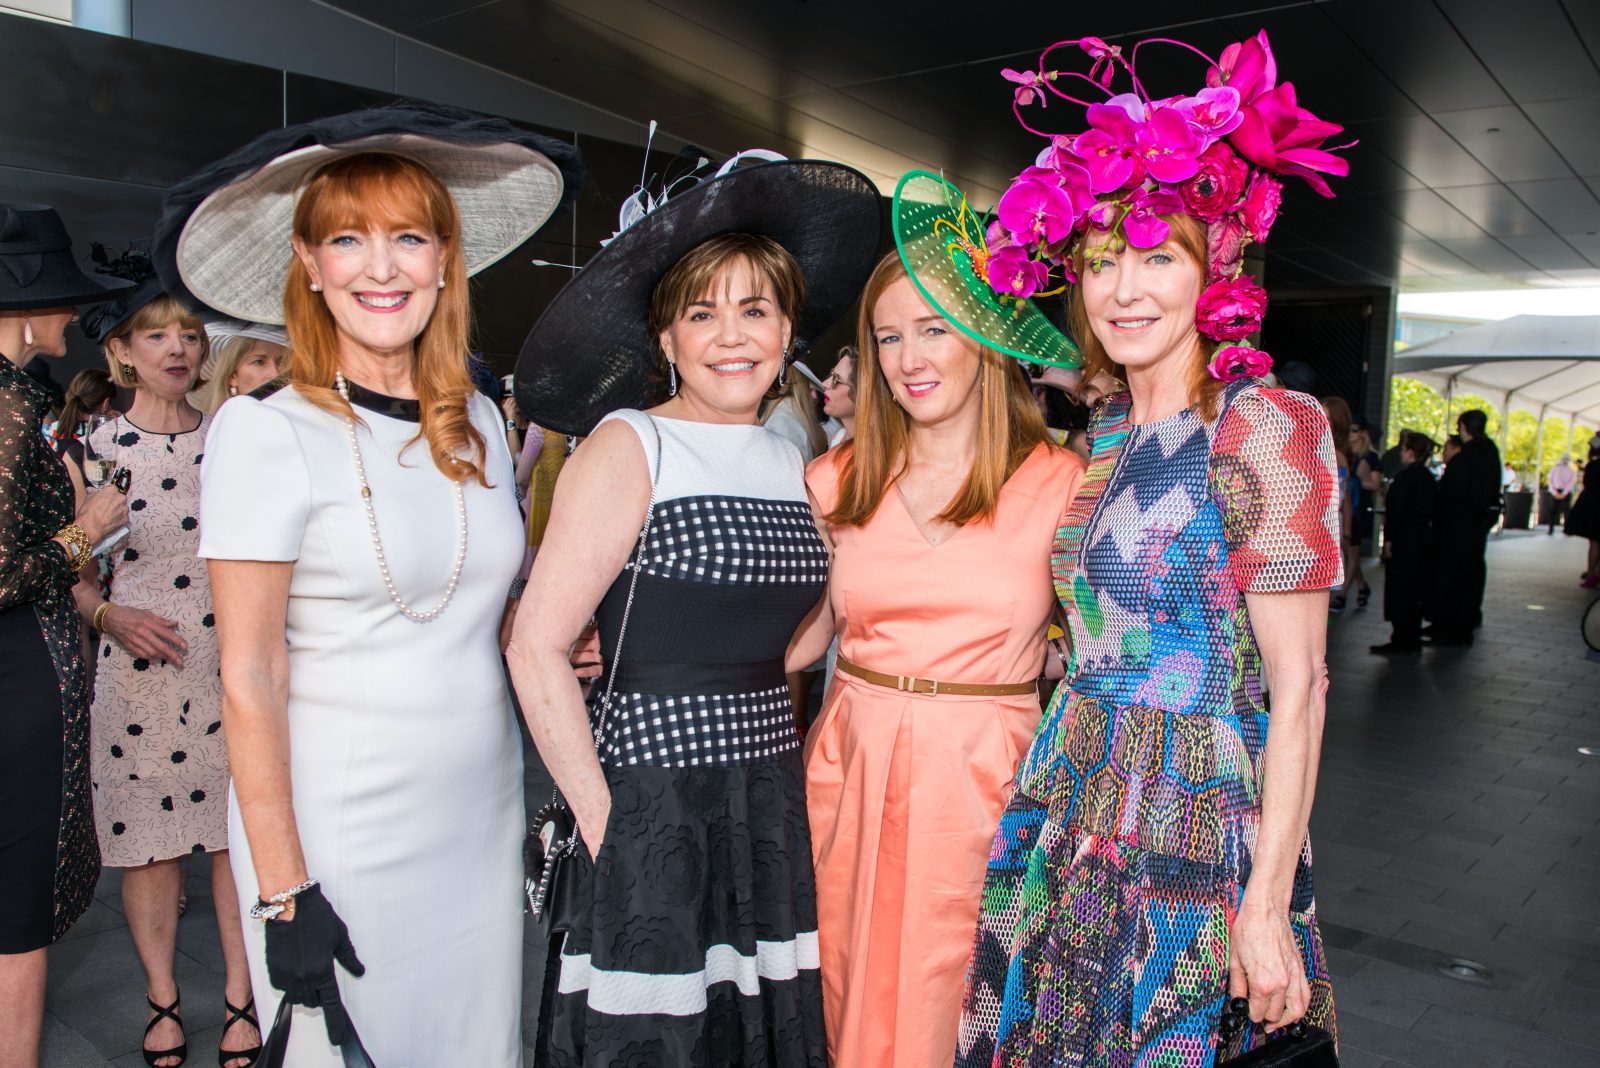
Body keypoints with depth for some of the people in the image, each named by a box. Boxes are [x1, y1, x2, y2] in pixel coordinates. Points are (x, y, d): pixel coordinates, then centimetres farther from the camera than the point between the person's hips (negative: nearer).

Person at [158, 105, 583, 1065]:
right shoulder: (268, 430, -10)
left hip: (485, 809, 5)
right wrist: (282, 891, -12)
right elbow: (250, 679, -11)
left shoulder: (480, 422, 5)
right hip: (342, 825, -4)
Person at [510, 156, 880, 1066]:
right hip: (655, 801, -5)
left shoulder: (793, 461, 9)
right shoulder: (630, 446, -8)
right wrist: (601, 819, -13)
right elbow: (537, 649, -12)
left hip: (772, 801, 6)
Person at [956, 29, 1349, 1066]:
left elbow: (1297, 685, -14)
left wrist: (1268, 899, -16)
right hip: (1074, 809, 6)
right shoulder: (1102, 438, 9)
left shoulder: (1264, 426, -12)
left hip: (1196, 827, -6)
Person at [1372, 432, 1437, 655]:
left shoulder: (1405, 476, -15)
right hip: (1424, 536, 8)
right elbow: (1431, 509, 14)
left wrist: (1389, 538, -13)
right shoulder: (1429, 477, 10)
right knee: (1416, 590, 13)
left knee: (1399, 591, -3)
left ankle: (1401, 640, -2)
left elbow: (1395, 510, -17)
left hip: (1405, 539, -8)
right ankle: (1412, 638, 19)